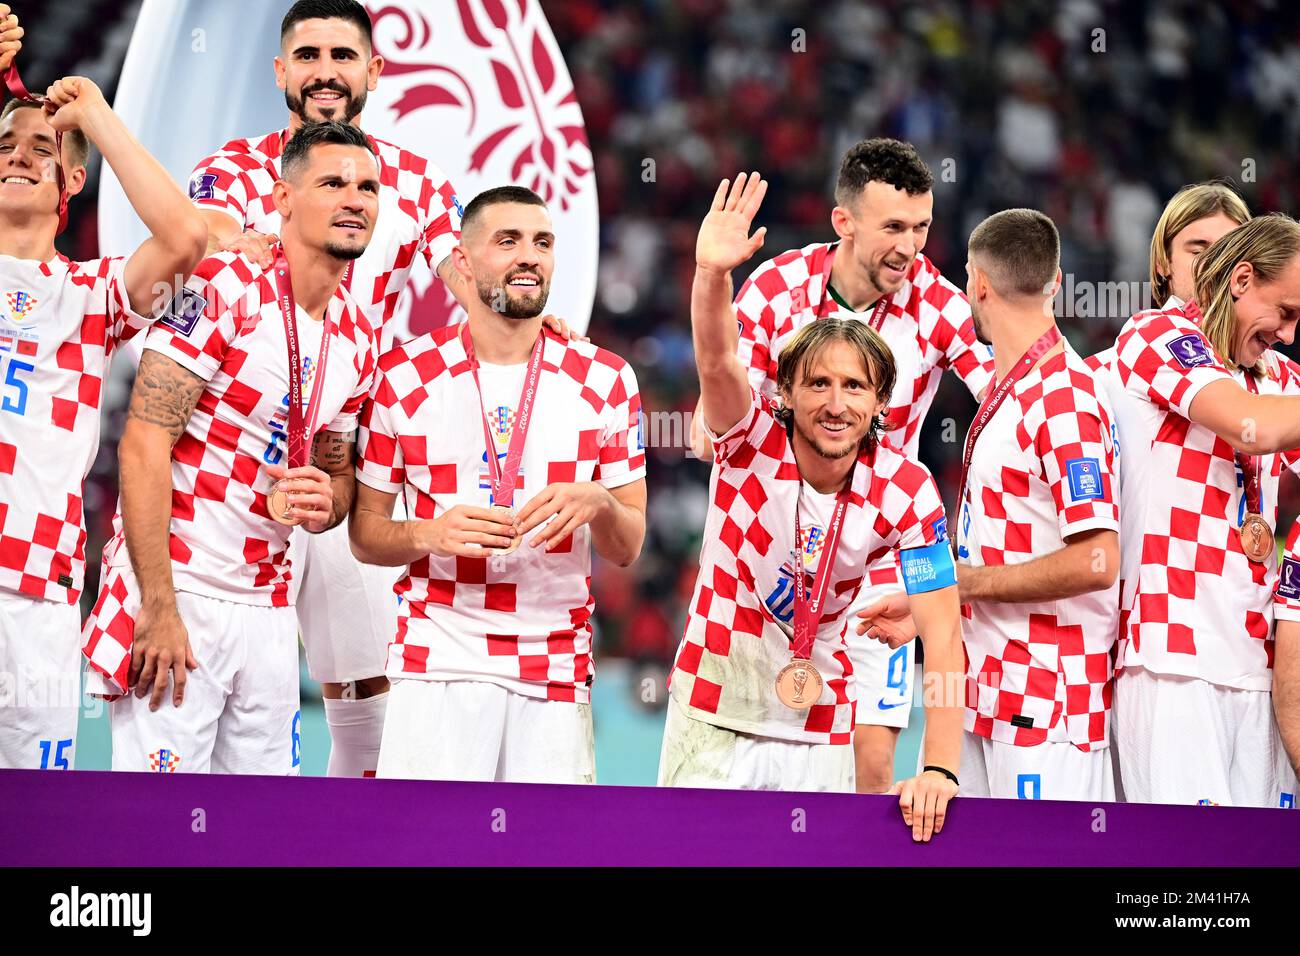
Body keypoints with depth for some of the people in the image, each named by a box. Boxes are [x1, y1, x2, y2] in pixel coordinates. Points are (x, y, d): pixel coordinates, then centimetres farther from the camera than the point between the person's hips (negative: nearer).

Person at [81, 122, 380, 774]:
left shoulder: (358, 343, 11)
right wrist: (159, 607, -21)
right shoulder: (224, 289, -12)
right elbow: (144, 444, -17)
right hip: (177, 592, -7)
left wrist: (324, 500, -4)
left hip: (267, 609, 7)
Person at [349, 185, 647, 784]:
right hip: (437, 667, -1)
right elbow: (364, 531, 8)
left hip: (557, 671, 2)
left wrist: (598, 504, -14)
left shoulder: (603, 381, 7)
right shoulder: (405, 378, 4)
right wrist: (428, 535, -13)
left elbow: (627, 549, 9)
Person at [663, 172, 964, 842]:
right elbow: (718, 363, -34)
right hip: (711, 718, -1)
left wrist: (939, 770, -23)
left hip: (818, 734, 1)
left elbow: (942, 636, -13)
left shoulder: (907, 492, -10)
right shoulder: (753, 444, -12)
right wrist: (712, 274, -55)